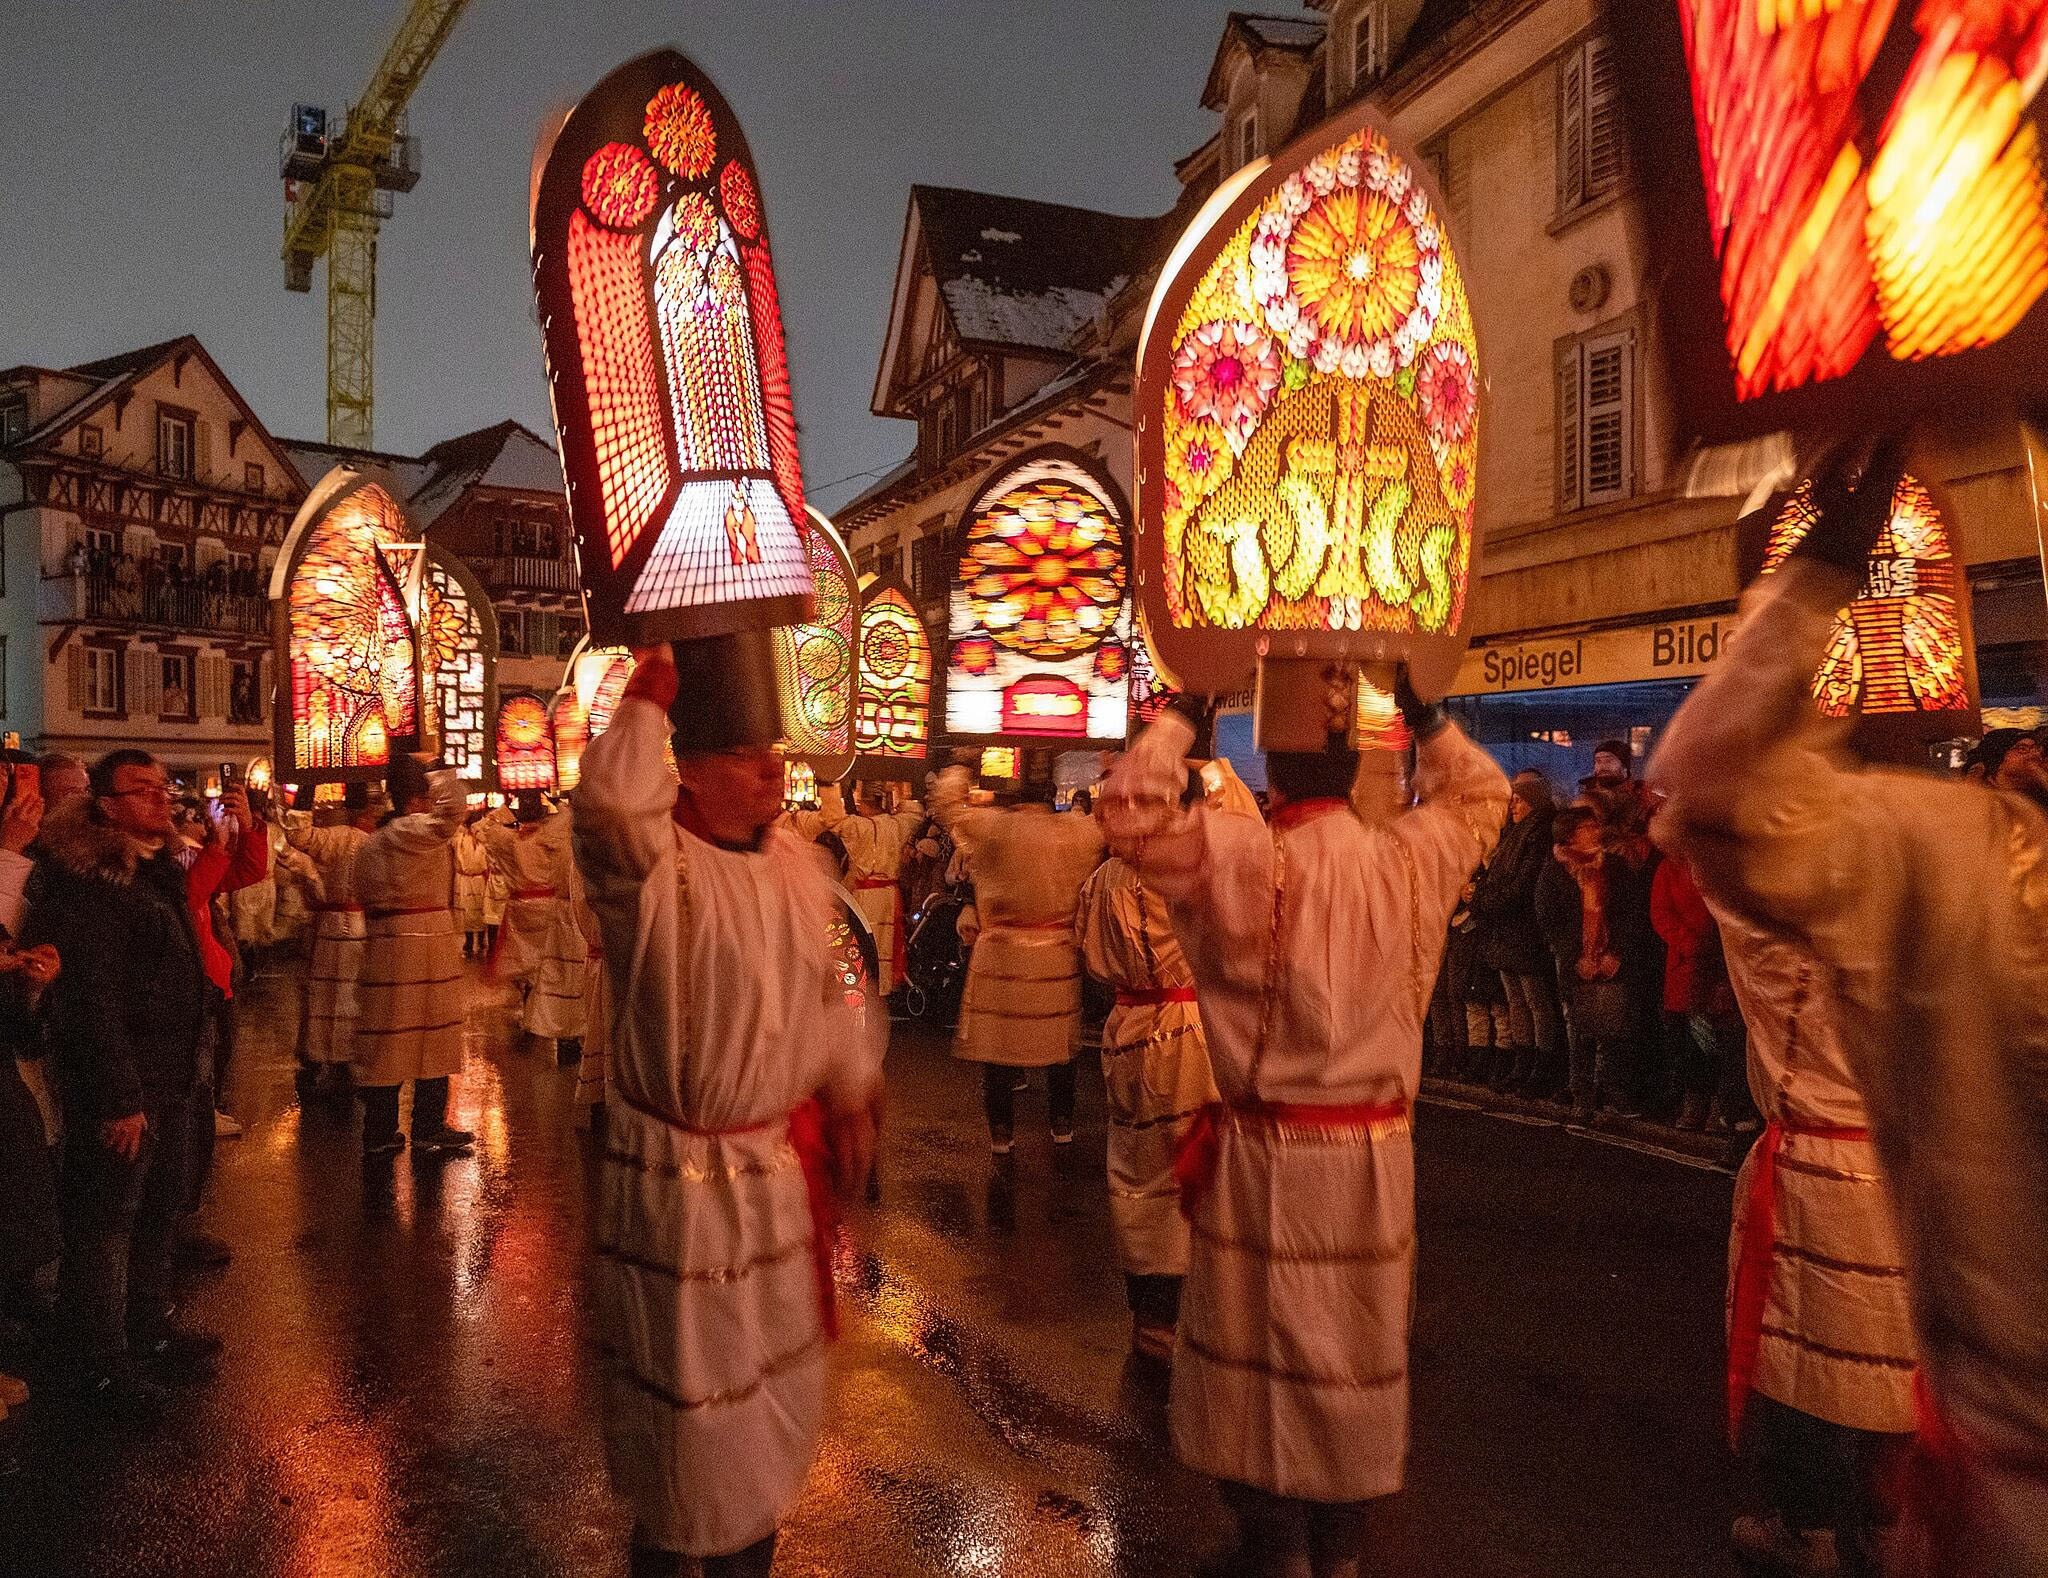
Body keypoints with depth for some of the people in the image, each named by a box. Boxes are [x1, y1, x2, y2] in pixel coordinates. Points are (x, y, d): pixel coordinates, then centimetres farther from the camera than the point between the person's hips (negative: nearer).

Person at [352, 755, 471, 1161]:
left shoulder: (372, 842, 15)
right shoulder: (413, 831, -13)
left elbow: (365, 897, 19)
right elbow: (454, 806, -26)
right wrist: (436, 770, -9)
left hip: (383, 945, 8)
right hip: (427, 944, -8)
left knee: (387, 1040, 9)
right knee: (432, 1038, 3)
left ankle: (379, 1136, 14)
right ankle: (429, 1134, 9)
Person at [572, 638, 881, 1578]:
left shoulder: (793, 860, 3)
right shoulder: (649, 863, -18)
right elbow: (612, 801, -43)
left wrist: (852, 1100, 10)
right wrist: (652, 693, -30)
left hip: (784, 1162, 7)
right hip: (681, 1174, -7)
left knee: (773, 1368, 22)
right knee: (691, 1372, 7)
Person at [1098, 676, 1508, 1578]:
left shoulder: (1242, 861, -17)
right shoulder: (1414, 858, -4)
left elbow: (1128, 810, -12)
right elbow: (1483, 795, 15)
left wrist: (1180, 721, -3)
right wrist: (1426, 721, 17)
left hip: (1268, 1156, -4)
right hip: (1376, 1157, 4)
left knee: (1266, 1348, 11)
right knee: (1359, 1346, 18)